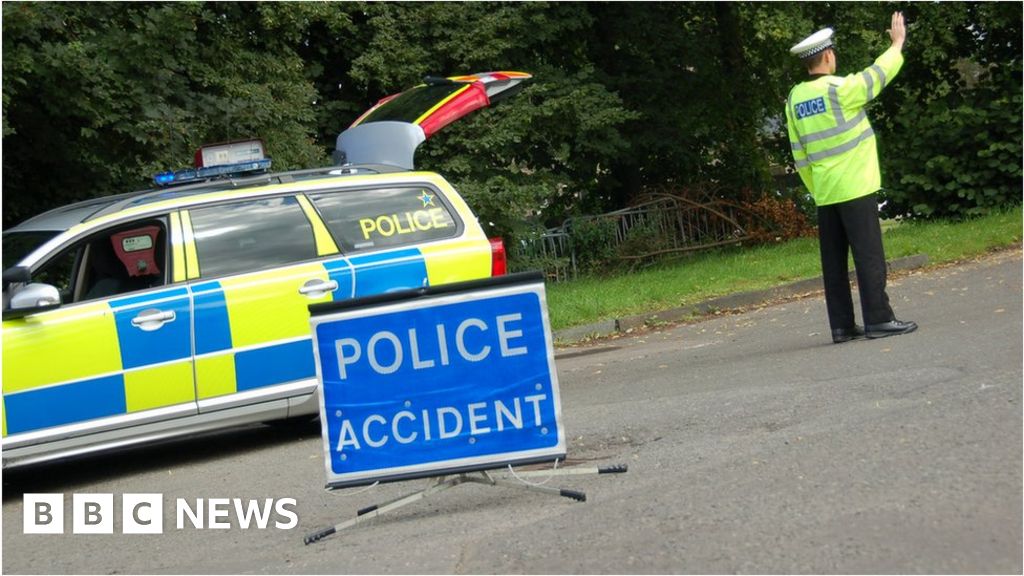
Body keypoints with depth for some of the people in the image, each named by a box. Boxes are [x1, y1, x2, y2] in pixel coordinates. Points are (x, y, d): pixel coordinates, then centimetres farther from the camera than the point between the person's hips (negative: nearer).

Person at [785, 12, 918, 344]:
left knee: (834, 261, 7)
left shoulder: (794, 99, 8)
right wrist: (897, 44, 19)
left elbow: (799, 155, 10)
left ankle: (842, 325, 8)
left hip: (825, 193, 7)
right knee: (869, 256, -4)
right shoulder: (839, 89, -12)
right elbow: (879, 75, 3)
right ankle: (878, 319, -5)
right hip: (855, 189, -6)